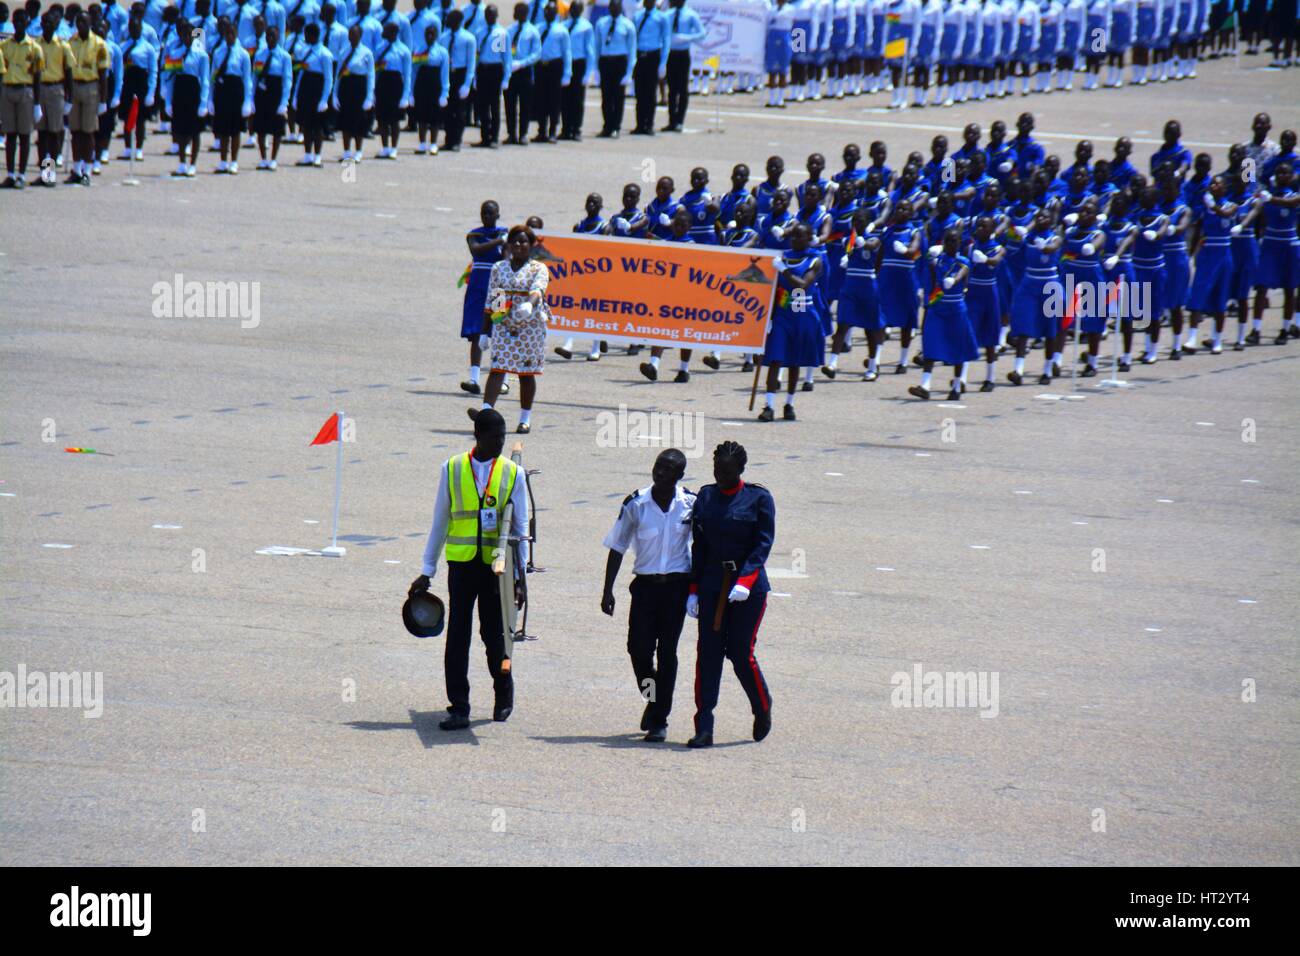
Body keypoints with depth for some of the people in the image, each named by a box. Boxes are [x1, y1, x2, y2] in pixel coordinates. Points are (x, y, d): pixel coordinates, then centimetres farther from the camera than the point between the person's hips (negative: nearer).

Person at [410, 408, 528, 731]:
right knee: (457, 638, -3)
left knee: (494, 635, 5)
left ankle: (504, 696, 29)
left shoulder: (513, 474, 3)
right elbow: (440, 523, 10)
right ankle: (458, 708, 2)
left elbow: (520, 530, 6)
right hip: (462, 564, 0)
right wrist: (427, 572, 9)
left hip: (496, 567, 0)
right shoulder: (452, 470, 4)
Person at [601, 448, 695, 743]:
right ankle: (653, 698, 26)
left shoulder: (691, 504, -3)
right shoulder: (636, 504, -3)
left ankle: (659, 720, 5)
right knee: (639, 648, -3)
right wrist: (608, 590, 2)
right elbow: (618, 547, 4)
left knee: (667, 652, -2)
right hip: (645, 584, 1)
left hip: (677, 585, -1)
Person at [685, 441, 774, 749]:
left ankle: (763, 709, 24)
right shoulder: (705, 497, 9)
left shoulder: (759, 498, -3)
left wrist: (745, 581, -21)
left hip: (749, 588, -4)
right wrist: (693, 590, 6)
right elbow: (699, 546, 11)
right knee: (708, 652, -3)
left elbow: (763, 543, -9)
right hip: (712, 585, 4)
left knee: (740, 653, -4)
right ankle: (704, 728, -5)